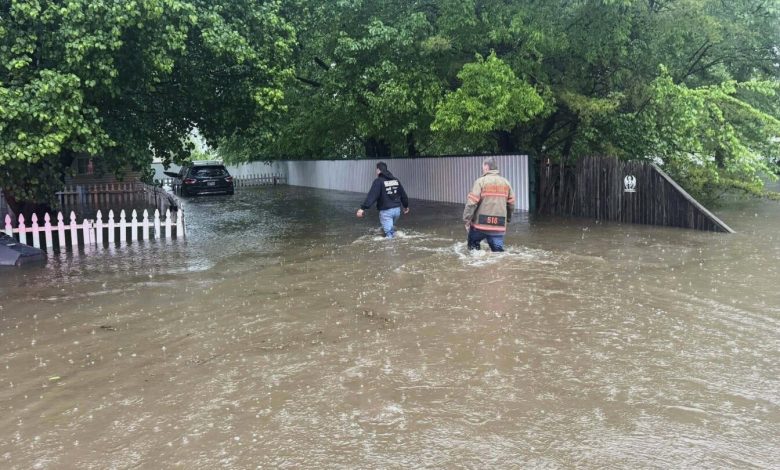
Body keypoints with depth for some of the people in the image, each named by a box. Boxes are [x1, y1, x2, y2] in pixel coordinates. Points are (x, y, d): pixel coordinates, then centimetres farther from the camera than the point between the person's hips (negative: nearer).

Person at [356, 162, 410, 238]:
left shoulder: (378, 181, -11)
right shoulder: (396, 180, 11)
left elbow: (371, 195, -21)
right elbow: (403, 194, 18)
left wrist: (363, 208, -26)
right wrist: (406, 206, 31)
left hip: (386, 211, -7)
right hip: (397, 209, 7)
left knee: (389, 233, -2)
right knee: (392, 228, 27)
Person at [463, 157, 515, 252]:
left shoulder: (481, 181, -5)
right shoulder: (506, 183, 10)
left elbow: (471, 203, -11)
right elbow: (511, 204, 13)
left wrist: (466, 220, -5)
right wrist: (507, 219, 26)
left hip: (480, 224, -3)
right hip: (499, 226, 3)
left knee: (473, 245, 19)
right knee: (498, 250, 5)